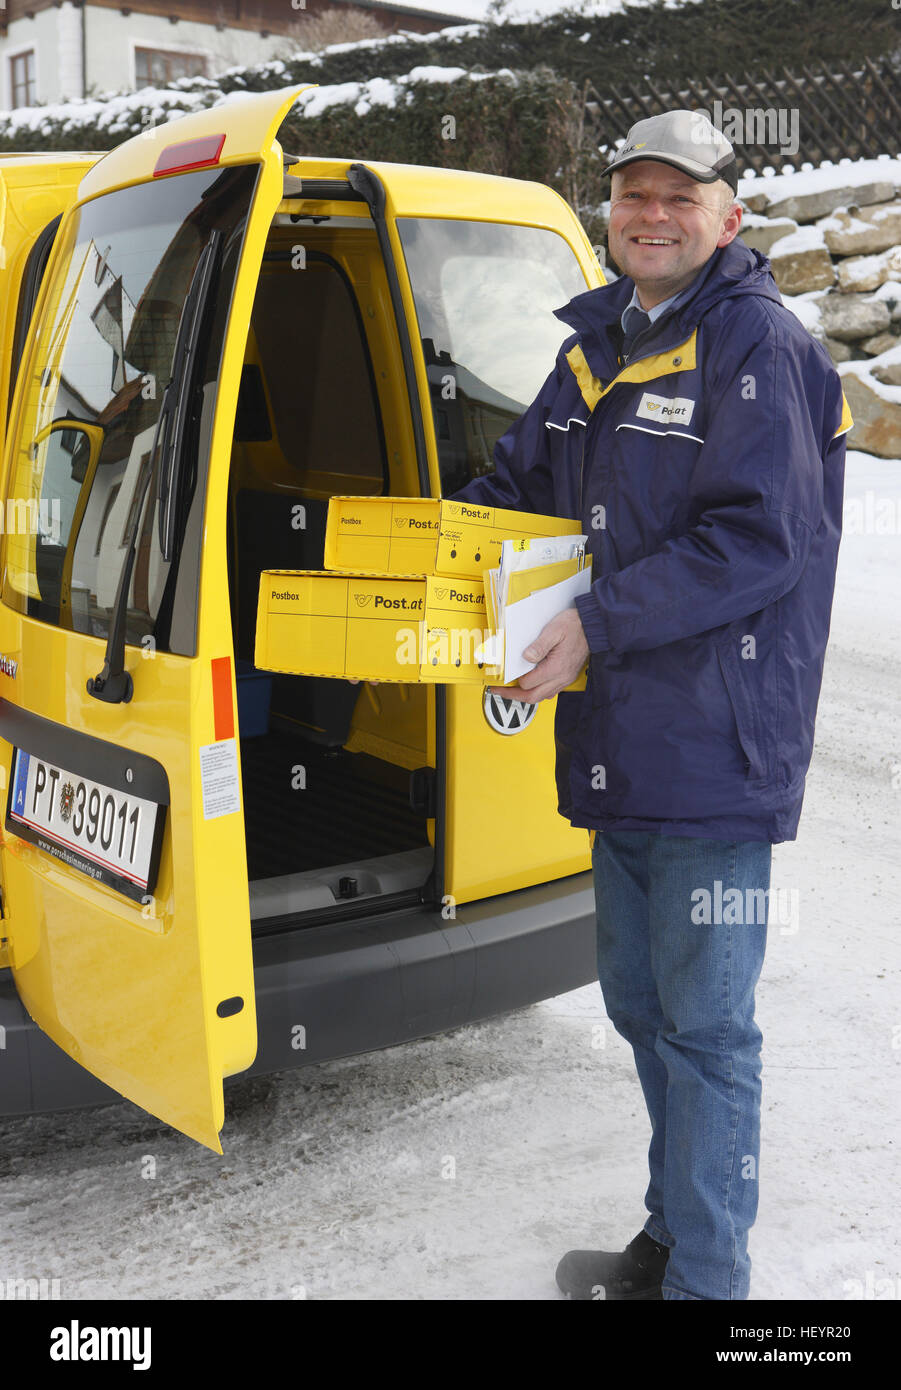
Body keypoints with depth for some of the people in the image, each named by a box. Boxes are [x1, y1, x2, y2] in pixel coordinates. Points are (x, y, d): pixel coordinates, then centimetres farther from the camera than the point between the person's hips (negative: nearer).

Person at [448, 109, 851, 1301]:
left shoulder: (760, 346, -10)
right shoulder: (598, 347, 15)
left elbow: (758, 540, -19)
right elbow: (522, 483, 21)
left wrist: (598, 625, -22)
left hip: (717, 749, -8)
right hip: (620, 744, 9)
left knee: (704, 1026, 1)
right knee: (640, 1004, 20)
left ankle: (707, 1279, 18)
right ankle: (671, 1239, 39)